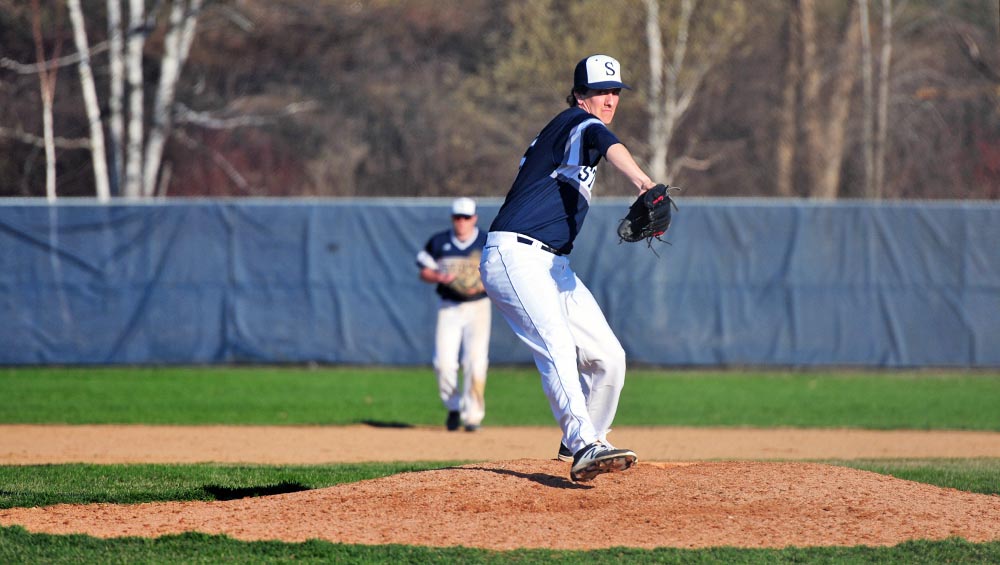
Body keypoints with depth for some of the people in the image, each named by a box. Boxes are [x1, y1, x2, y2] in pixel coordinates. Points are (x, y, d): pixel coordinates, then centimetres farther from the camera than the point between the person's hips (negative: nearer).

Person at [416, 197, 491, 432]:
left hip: (478, 305, -1)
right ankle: (454, 406, 16)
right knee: (443, 362, -8)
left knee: (475, 362, -12)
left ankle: (473, 414, -1)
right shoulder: (438, 242, 4)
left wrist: (483, 284, -18)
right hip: (448, 307, 1)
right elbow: (424, 272, 8)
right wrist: (441, 277, -13)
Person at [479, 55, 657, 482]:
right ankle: (584, 445, -45)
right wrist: (641, 182, -51)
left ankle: (582, 442, 23)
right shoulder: (576, 121, -7)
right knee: (557, 345, -29)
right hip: (515, 256, -10)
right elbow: (604, 141, -31)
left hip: (553, 266, 10)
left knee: (607, 356, 5)